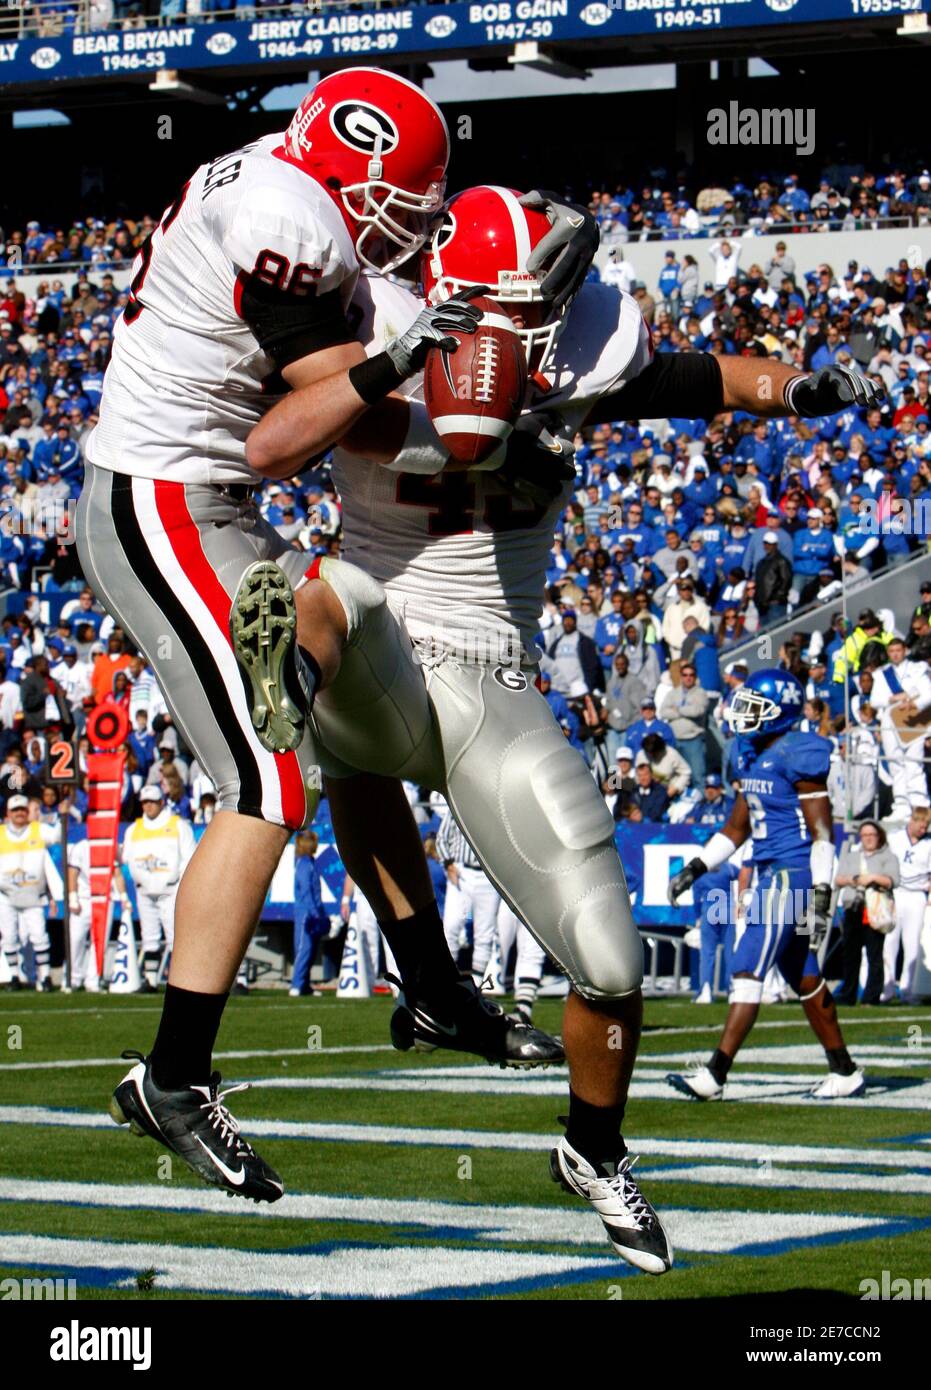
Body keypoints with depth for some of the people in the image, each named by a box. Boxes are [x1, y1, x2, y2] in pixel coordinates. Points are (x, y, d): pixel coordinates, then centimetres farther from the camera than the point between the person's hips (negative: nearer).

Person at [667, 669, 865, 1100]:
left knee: (748, 972, -12)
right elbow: (737, 827, 22)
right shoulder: (752, 757, 13)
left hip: (793, 875, -10)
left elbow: (822, 832, -16)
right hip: (772, 874, 10)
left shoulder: (798, 757, -14)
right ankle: (844, 1072, 23)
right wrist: (696, 868, 17)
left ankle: (714, 1075, -13)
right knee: (805, 980, 14)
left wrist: (820, 898, -20)